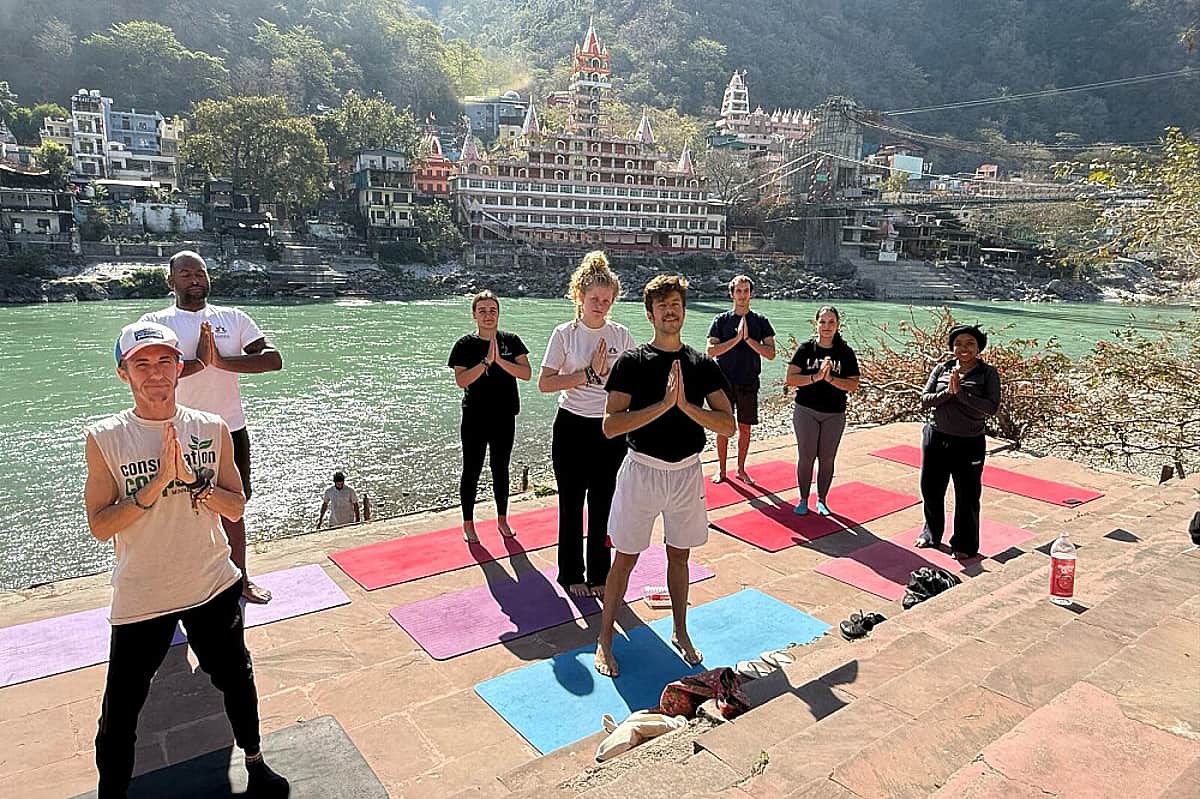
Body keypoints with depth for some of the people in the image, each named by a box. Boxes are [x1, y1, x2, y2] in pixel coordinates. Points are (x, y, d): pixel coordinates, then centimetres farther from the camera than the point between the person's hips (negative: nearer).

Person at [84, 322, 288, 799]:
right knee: (121, 707, 7)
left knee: (235, 676, 19)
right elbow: (99, 526, -13)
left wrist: (192, 480, -19)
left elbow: (235, 508, -3)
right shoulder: (104, 438, -9)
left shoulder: (213, 429, -4)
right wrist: (158, 481, -24)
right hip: (140, 596, -2)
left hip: (213, 585, 2)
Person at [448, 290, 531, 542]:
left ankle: (502, 520, 29)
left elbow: (527, 373, -8)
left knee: (500, 469, 14)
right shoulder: (465, 345, -5)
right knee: (471, 470, 6)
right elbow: (461, 380, -15)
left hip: (504, 418, 2)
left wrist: (500, 361, -20)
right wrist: (487, 361, -23)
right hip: (474, 419, -2)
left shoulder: (511, 341, 1)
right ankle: (468, 524, 20)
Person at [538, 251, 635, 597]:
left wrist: (607, 373, -11)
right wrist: (588, 375, -15)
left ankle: (599, 574, 25)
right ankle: (572, 574, 25)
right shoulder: (565, 334, -5)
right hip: (572, 427, -2)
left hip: (610, 428, 2)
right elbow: (545, 383, -10)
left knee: (604, 504, 9)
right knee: (572, 504, 8)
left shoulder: (621, 335, 2)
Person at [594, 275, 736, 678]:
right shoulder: (631, 362, -9)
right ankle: (605, 639, 23)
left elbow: (729, 425, -7)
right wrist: (663, 404, -26)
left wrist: (685, 404, -21)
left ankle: (680, 633, 36)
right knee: (625, 558, 7)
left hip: (686, 473, 3)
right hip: (642, 472, -3)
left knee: (679, 555, 18)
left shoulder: (704, 365, 0)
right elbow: (611, 425, -18)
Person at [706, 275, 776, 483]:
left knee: (745, 427, 8)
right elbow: (711, 351, -10)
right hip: (725, 381, -1)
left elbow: (771, 354, -3)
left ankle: (741, 469, 21)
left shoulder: (760, 321, 4)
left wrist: (748, 338, -14)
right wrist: (737, 338, -18)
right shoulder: (721, 320, 0)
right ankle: (721, 469, 15)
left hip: (749, 382, 2)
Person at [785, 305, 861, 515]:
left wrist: (830, 378, -20)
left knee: (827, 459, 7)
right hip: (806, 411, -1)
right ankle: (803, 500, 18)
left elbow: (854, 385, -6)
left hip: (834, 415, 1)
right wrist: (816, 377, -22)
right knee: (806, 456, 3)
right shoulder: (805, 349, -2)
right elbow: (790, 379, -10)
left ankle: (822, 500, 23)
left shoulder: (846, 353, 0)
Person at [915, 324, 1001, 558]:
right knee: (930, 490, 16)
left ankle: (964, 545, 26)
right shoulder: (941, 369, 3)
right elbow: (925, 400, -3)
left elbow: (991, 406, -18)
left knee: (967, 497, 7)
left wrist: (960, 392, -22)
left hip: (969, 444, -3)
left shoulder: (988, 373, -5)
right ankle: (931, 534, 38)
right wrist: (947, 392, -19)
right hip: (935, 439, 3)